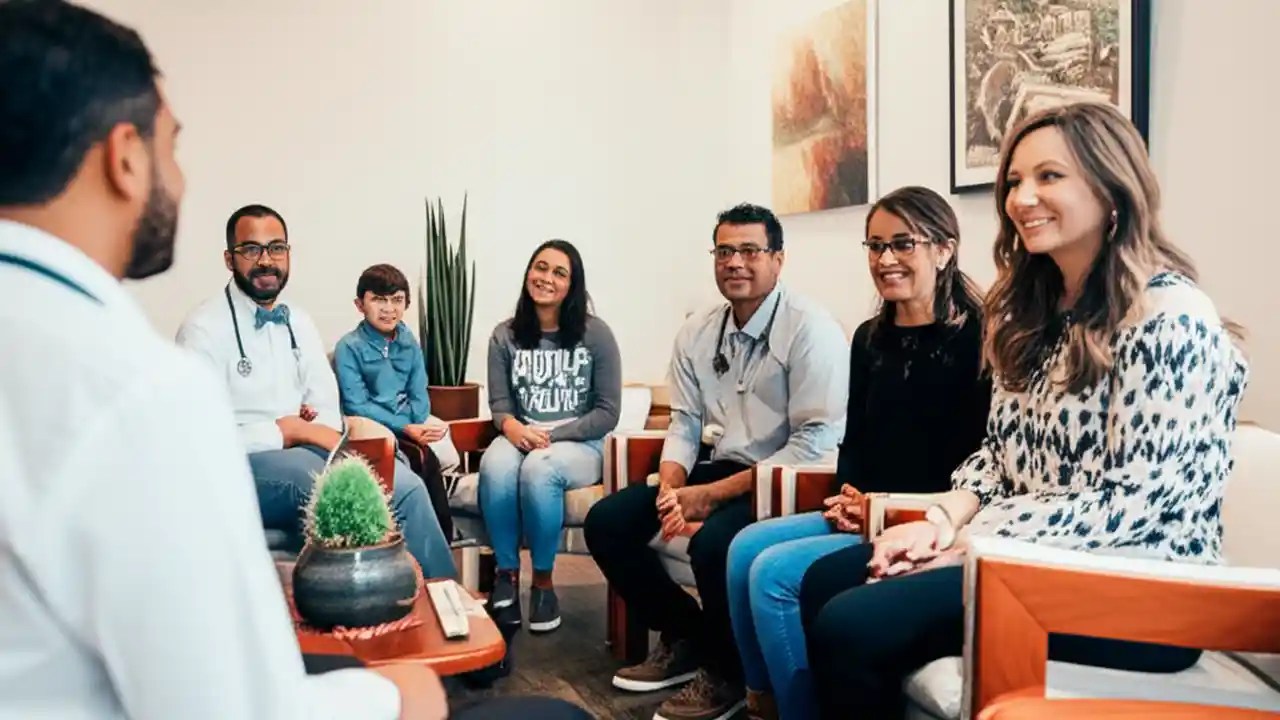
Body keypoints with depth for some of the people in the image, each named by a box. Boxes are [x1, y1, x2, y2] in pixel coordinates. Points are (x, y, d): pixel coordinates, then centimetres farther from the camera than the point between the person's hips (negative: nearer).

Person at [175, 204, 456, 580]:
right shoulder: (204, 328, -9)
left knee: (405, 487, -17)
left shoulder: (299, 321, 12)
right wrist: (291, 430, -12)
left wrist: (312, 429, -12)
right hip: (242, 463, -6)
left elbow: (327, 408, 11)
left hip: (304, 449, 6)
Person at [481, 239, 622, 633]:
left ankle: (543, 580, -14)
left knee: (538, 470, -36)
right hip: (521, 439, 2)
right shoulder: (505, 335, 5)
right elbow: (499, 403, 4)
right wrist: (513, 427, -21)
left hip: (578, 444, -2)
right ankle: (506, 572, -12)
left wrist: (552, 436, -16)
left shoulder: (595, 334, -4)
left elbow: (607, 412, -5)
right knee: (495, 467, -33)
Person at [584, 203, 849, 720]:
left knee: (713, 542, -33)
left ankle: (727, 672, -2)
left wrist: (714, 495, -21)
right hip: (715, 470, 7)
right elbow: (684, 425, 9)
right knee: (606, 521, -4)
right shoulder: (696, 333, 7)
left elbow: (816, 444, -19)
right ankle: (684, 638, 15)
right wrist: (670, 491, -13)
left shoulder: (810, 329, -14)